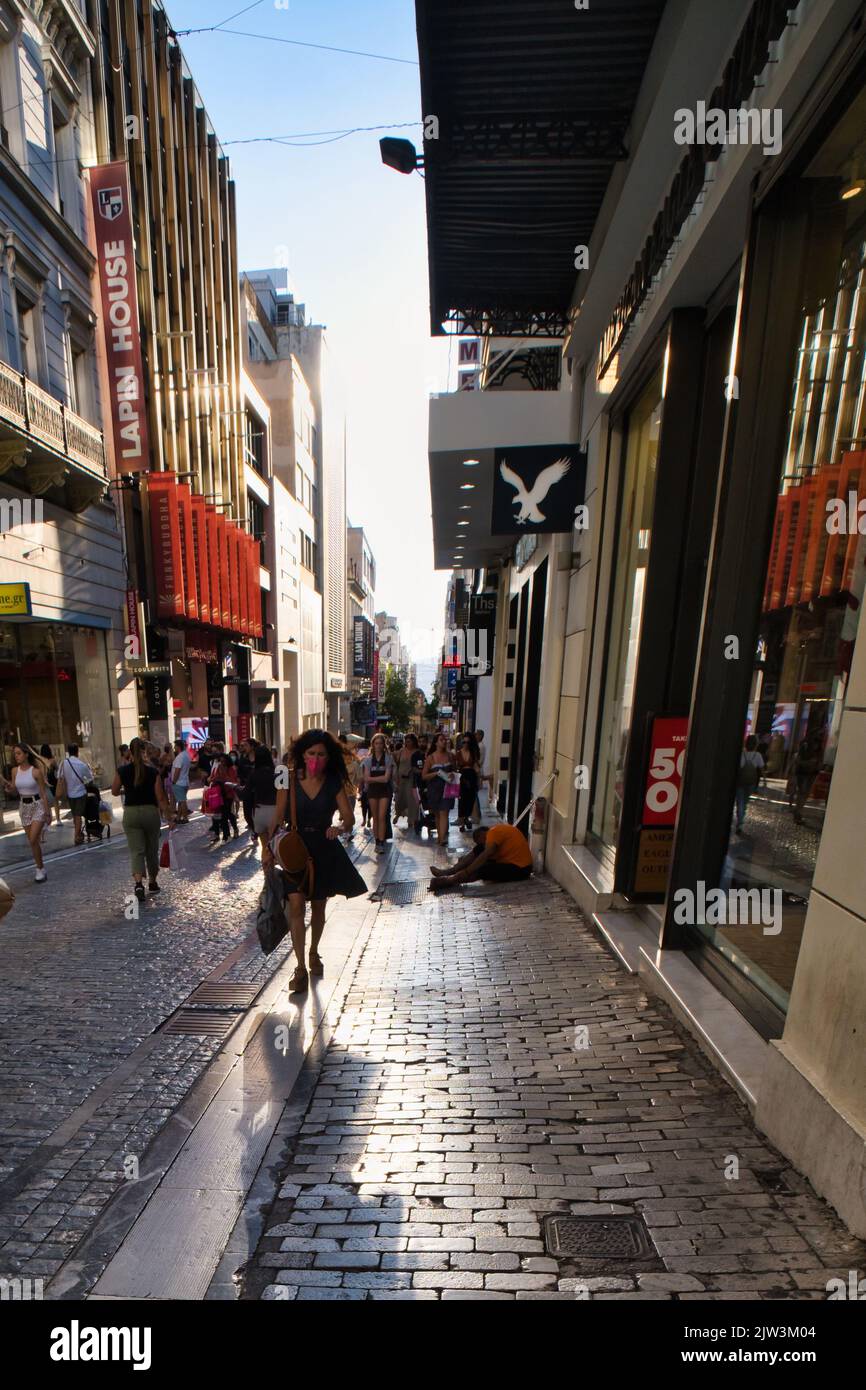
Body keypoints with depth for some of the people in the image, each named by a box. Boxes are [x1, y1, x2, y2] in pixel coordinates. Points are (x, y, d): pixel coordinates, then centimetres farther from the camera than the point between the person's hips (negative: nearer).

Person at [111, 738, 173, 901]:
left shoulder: (122, 770, -6)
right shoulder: (153, 771, -10)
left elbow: (115, 791, 7)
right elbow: (160, 798, -9)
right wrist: (168, 815, -2)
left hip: (130, 813, 1)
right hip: (150, 811, 0)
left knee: (136, 850, 2)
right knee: (152, 850, 15)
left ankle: (138, 883, -16)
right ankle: (152, 882, 29)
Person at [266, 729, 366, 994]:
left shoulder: (334, 783, -8)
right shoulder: (290, 781, -9)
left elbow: (349, 818, -11)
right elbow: (278, 817, -4)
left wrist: (340, 828, -32)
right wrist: (270, 848, -9)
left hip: (324, 850, 1)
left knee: (318, 906, 15)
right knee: (296, 905, -10)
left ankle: (313, 953, 40)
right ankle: (301, 968, 4)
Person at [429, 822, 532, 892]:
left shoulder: (494, 831, -14)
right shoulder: (499, 829, 15)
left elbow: (485, 856, -24)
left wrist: (465, 873, -24)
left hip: (519, 869, -10)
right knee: (479, 851, 3)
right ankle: (449, 872, -3)